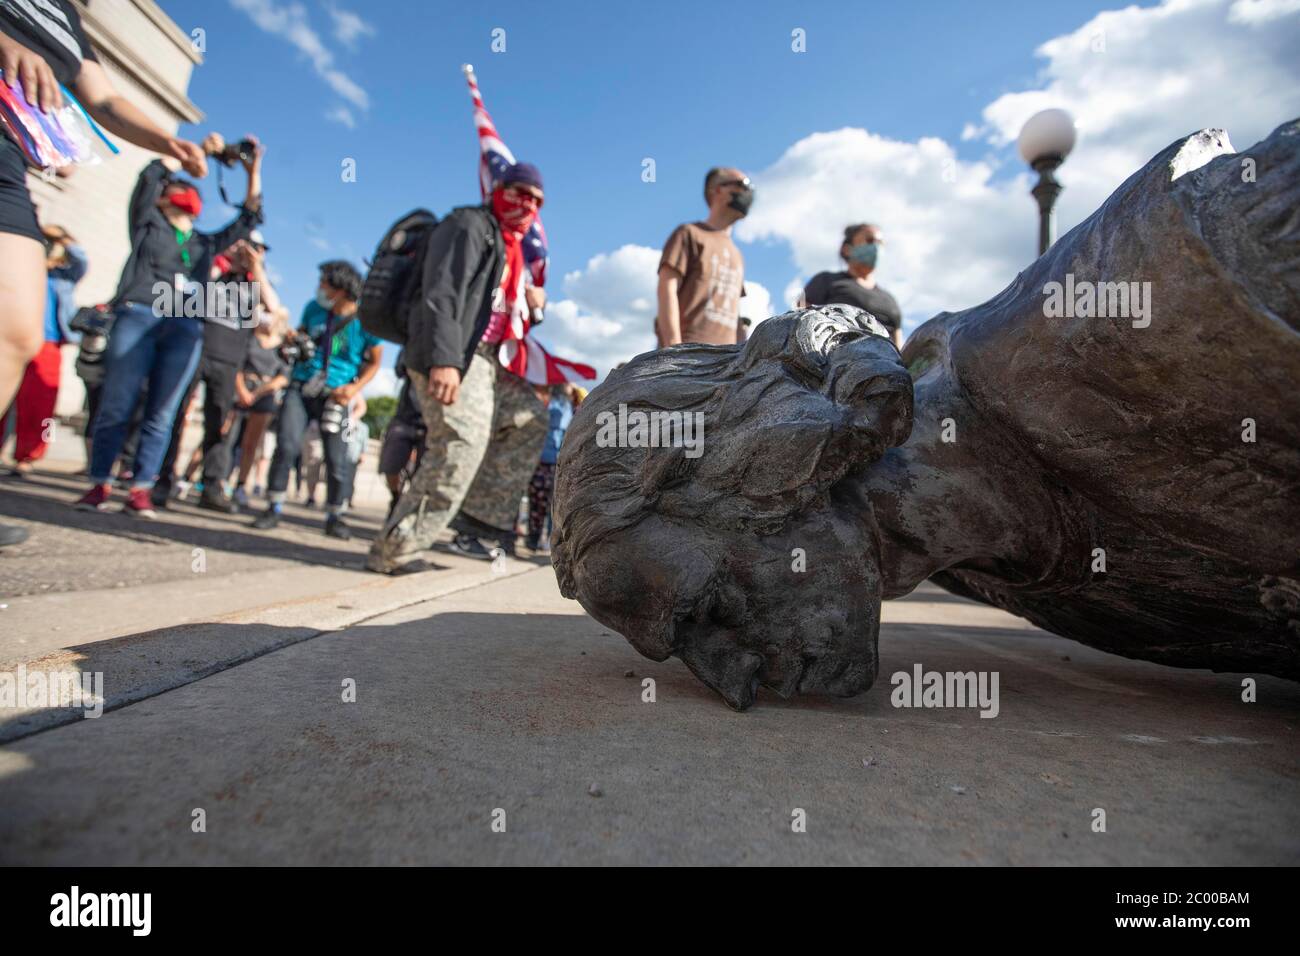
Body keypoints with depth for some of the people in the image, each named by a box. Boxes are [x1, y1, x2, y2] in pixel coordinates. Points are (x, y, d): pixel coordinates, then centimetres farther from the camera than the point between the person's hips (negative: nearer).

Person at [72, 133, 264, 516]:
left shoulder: (207, 243, 26)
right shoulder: (148, 224, 20)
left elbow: (247, 219, 26)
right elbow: (151, 175, 10)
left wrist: (253, 173, 23)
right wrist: (200, 151, 15)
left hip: (186, 329, 2)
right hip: (139, 315, -2)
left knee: (161, 415, -3)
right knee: (116, 406, -6)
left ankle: (140, 490, -2)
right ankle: (99, 485, 1)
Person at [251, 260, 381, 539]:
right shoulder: (314, 308, 6)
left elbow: (374, 362, 4)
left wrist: (355, 387, -12)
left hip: (335, 396, -3)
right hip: (300, 387, 3)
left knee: (337, 459, -4)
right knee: (286, 446, -10)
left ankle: (334, 516, 13)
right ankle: (274, 507, 5)